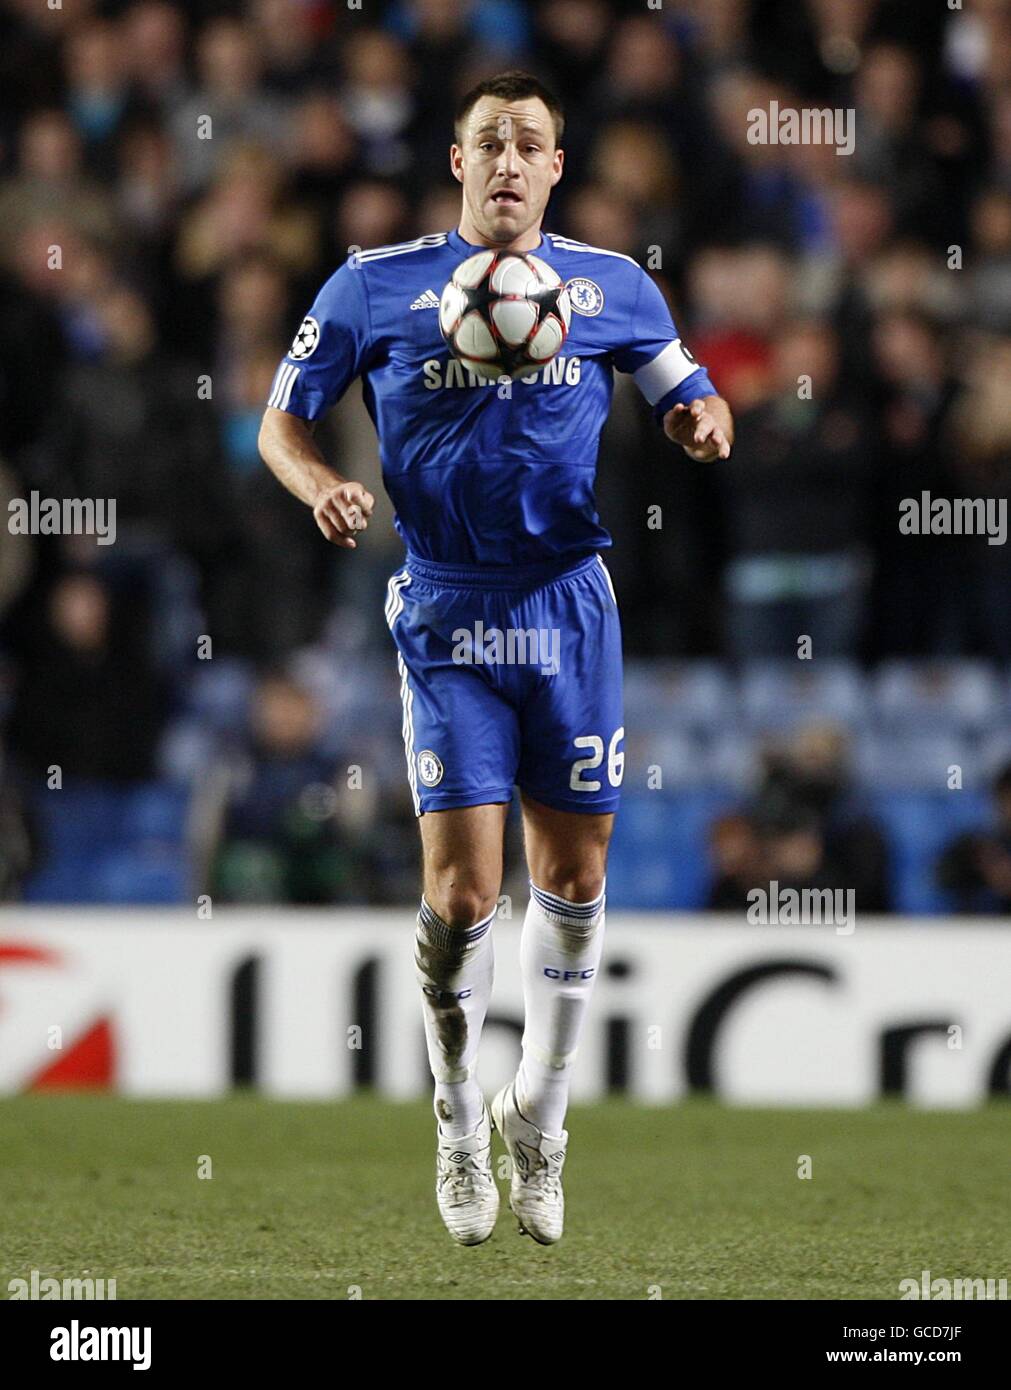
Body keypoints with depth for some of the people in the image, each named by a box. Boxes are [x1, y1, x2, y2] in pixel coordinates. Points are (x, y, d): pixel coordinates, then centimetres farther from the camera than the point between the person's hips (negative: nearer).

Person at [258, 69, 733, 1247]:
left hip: (570, 606, 2)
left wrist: (704, 422, -9)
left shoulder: (611, 288, 7)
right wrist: (321, 485, -14)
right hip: (445, 612, -2)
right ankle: (458, 1120, 13)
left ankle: (538, 1113, 27)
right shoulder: (376, 287, 2)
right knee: (462, 891, -9)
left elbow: (689, 397, 16)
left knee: (573, 879, 7)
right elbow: (282, 419, 8)